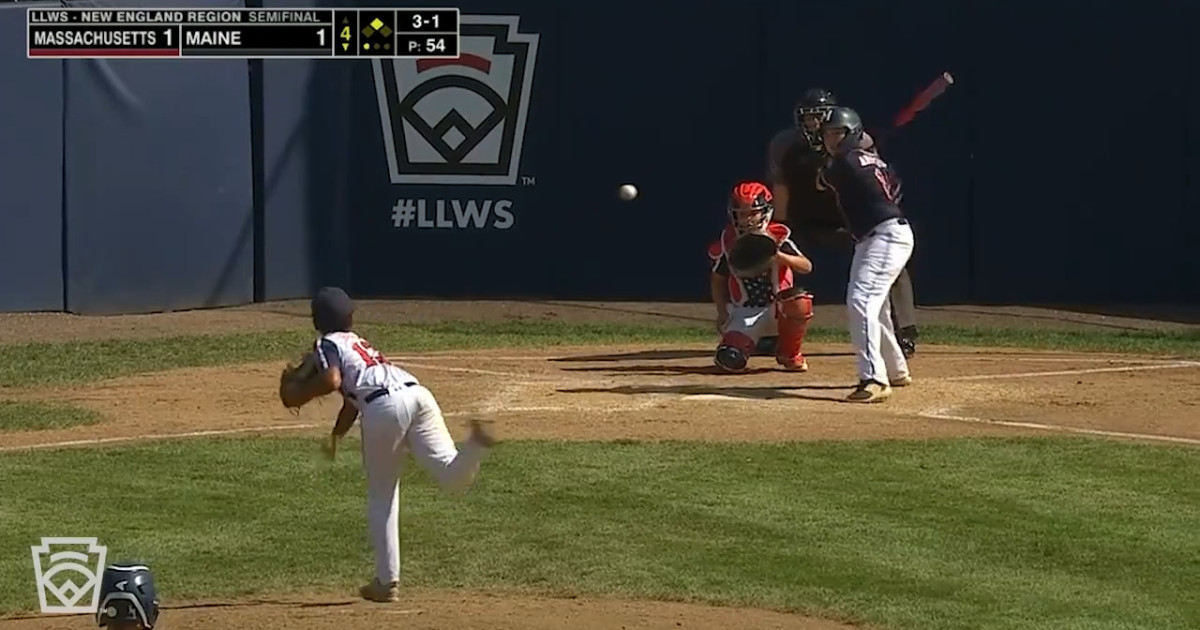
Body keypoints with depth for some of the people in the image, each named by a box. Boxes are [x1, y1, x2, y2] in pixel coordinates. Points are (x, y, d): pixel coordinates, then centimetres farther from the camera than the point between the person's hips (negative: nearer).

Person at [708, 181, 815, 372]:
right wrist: (722, 312, -2)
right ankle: (748, 341, 19)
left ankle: (789, 355, -9)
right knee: (730, 361, -24)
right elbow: (718, 279, 10)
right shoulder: (727, 243, -4)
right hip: (744, 312, 1)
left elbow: (806, 267, -21)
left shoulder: (777, 237, -10)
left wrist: (779, 256, -38)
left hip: (777, 309, -1)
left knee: (799, 300, -36)